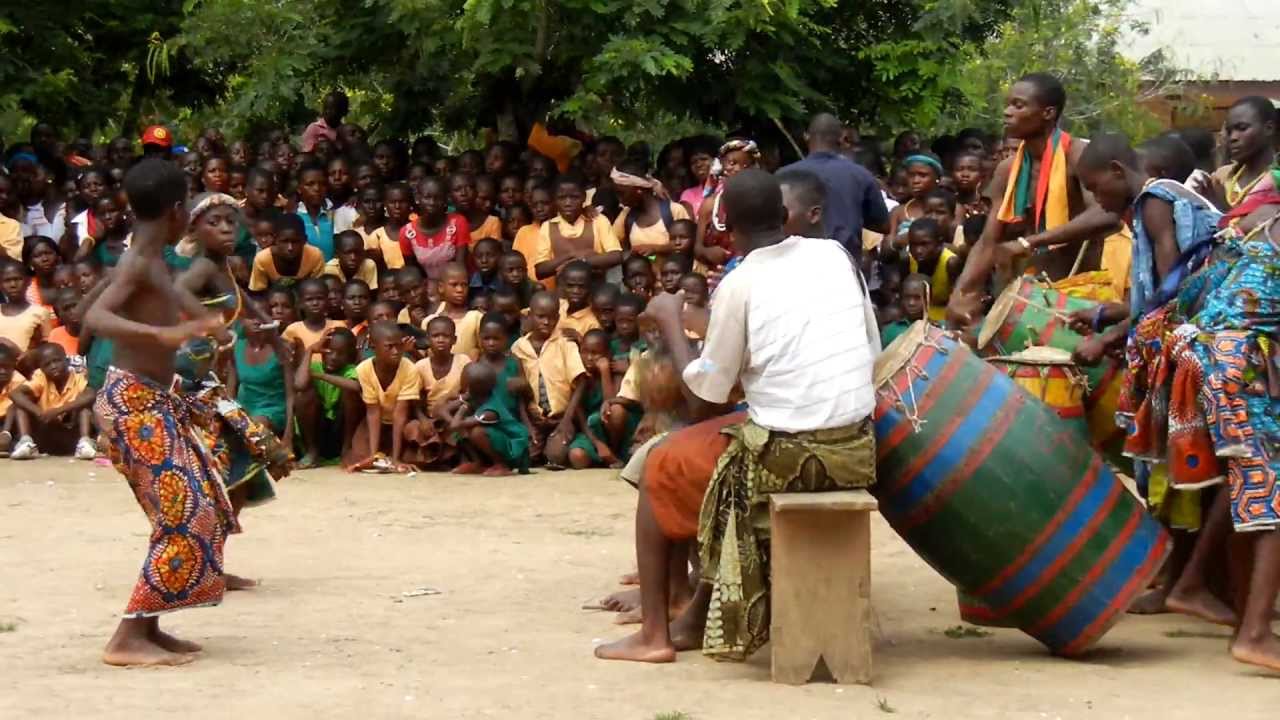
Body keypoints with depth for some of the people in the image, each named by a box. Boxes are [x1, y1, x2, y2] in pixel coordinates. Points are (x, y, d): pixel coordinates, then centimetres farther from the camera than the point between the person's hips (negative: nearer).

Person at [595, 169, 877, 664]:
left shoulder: (739, 285, -9)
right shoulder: (836, 255, 5)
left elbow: (703, 397, -2)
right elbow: (870, 352, 11)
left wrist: (671, 325, 11)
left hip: (788, 456, -6)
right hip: (857, 453, 6)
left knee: (660, 468, 19)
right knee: (737, 453, 33)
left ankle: (654, 633, 20)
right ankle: (698, 619, 35)